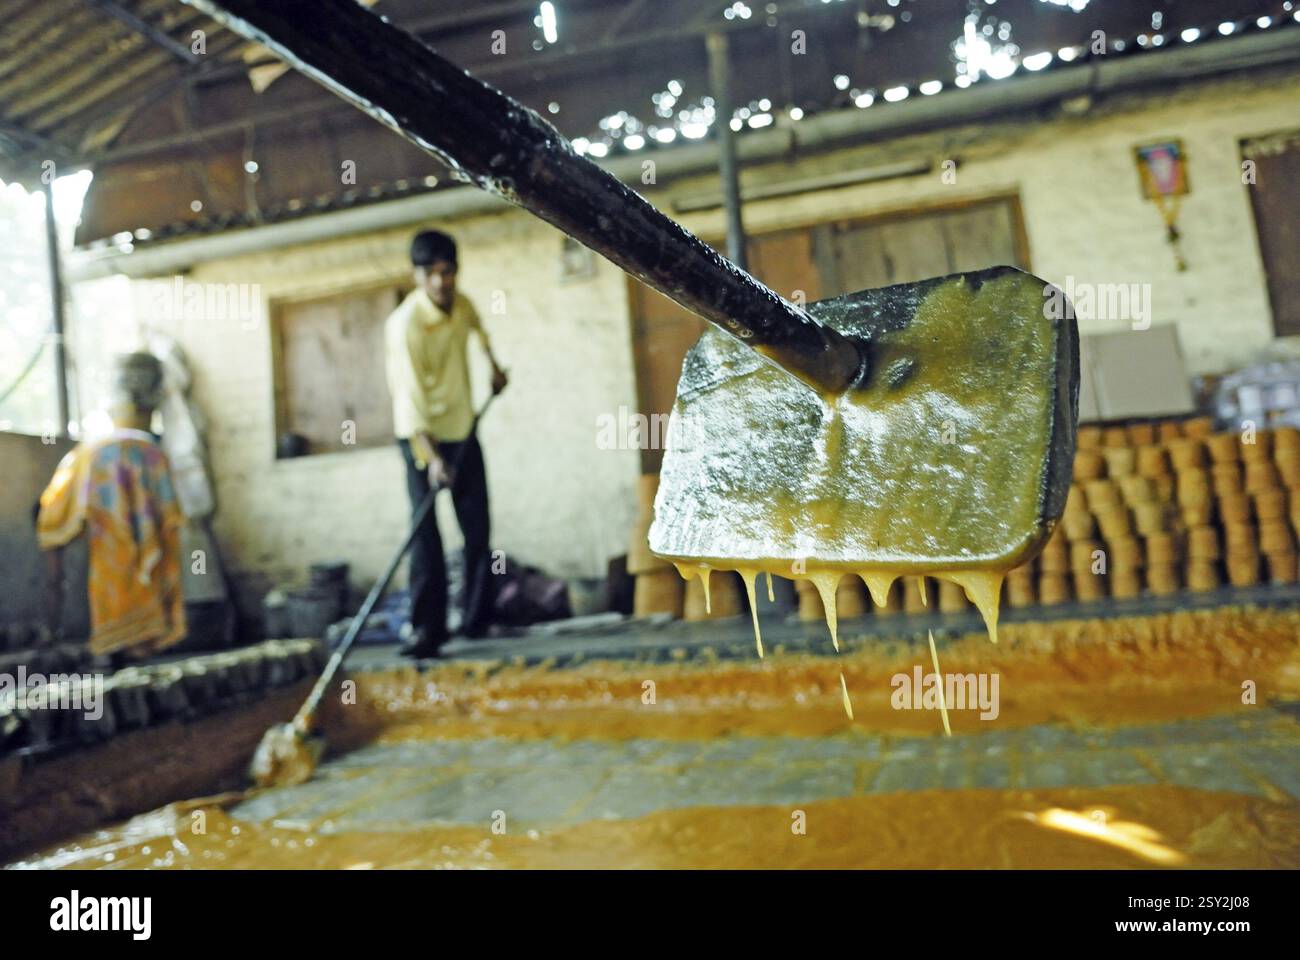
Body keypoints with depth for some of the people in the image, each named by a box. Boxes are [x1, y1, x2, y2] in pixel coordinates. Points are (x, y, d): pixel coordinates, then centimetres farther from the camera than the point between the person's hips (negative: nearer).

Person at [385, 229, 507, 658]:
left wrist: (494, 365, 25)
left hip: (463, 430, 6)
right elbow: (410, 394, -28)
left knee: (478, 528, 6)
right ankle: (426, 628, -6)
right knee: (426, 533, -10)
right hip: (421, 436, -6)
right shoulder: (404, 324, -22)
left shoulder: (460, 303, -2)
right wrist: (431, 457, -35)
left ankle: (477, 618, 16)